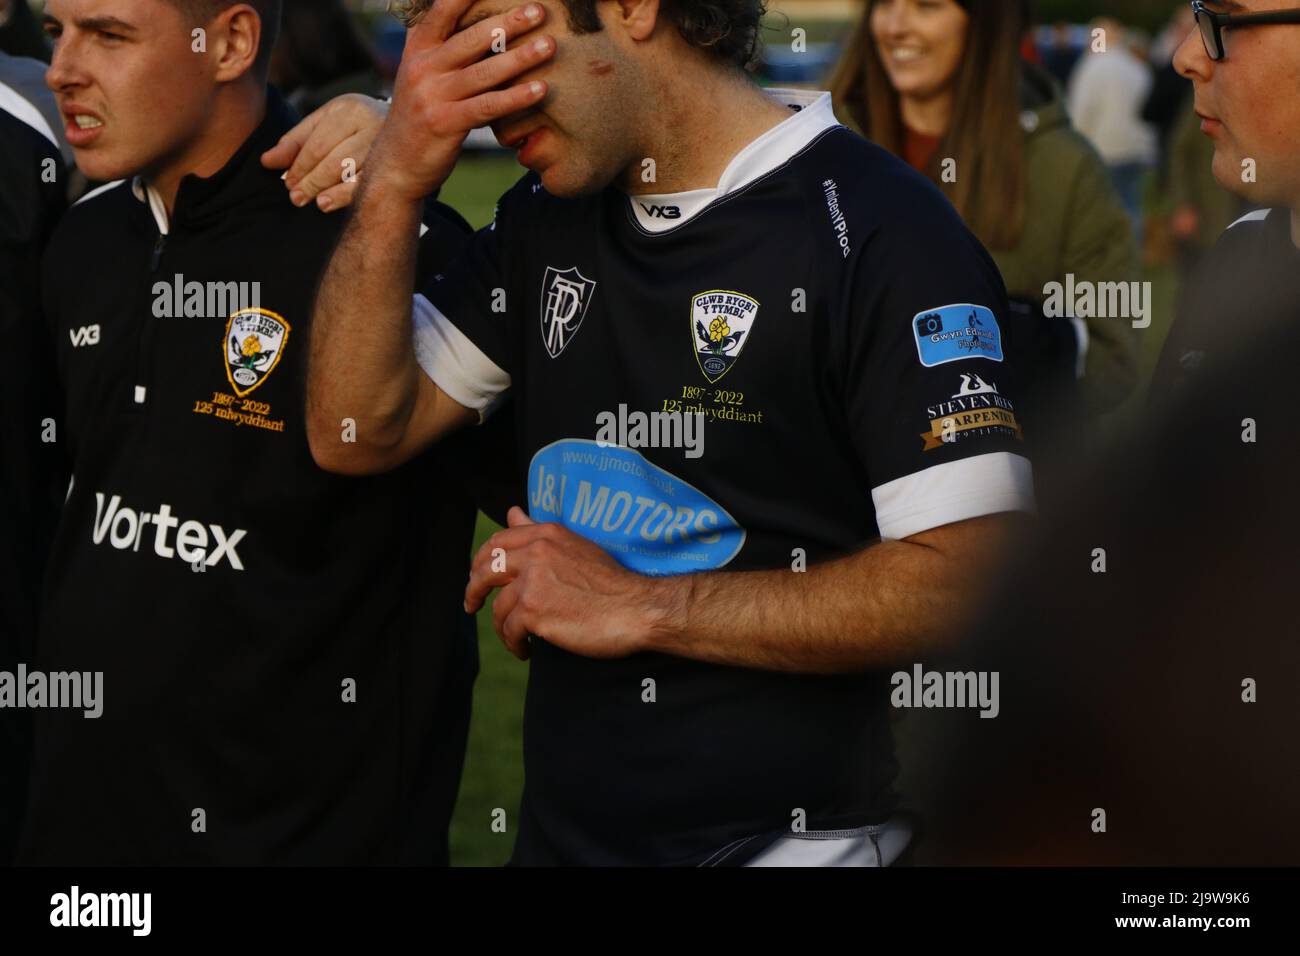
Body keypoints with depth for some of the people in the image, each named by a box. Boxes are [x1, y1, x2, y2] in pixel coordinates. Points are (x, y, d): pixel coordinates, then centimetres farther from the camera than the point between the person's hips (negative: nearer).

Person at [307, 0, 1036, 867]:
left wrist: (639, 607, -17)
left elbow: (973, 581, -22)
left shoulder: (879, 232, -15)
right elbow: (356, 434, 6)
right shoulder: (545, 221, 10)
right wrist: (397, 177, -6)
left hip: (791, 839, -7)